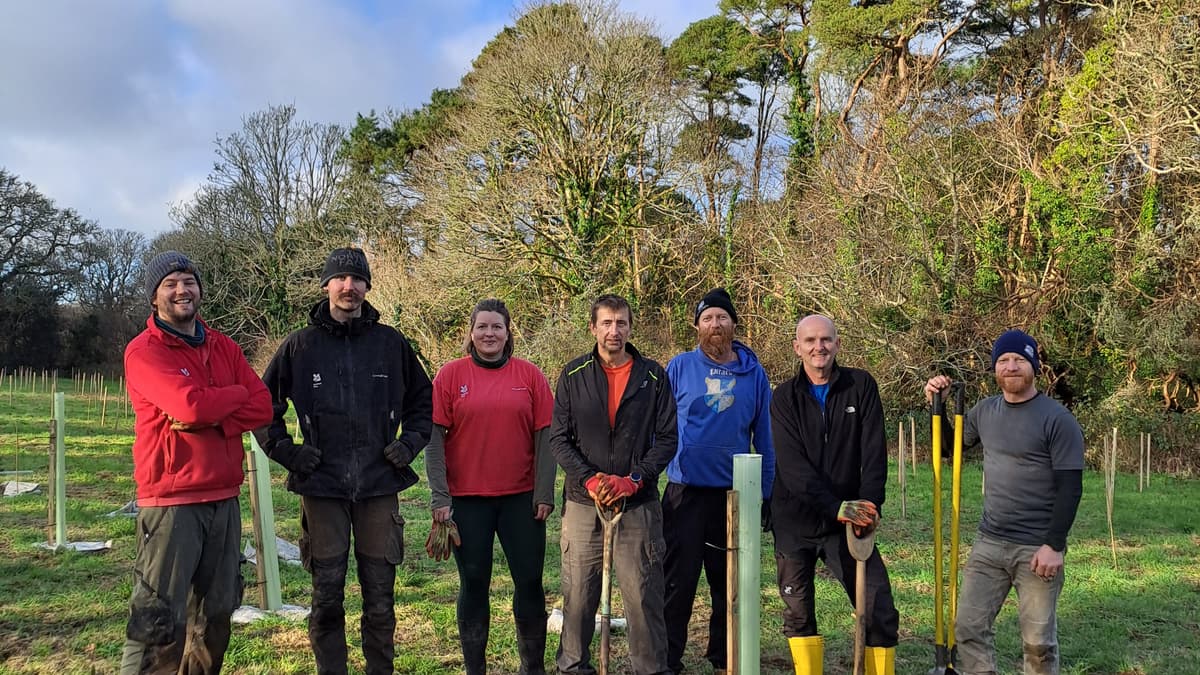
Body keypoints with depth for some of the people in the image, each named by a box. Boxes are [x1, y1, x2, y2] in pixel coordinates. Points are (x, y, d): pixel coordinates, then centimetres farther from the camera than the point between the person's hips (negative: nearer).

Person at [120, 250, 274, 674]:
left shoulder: (224, 348, 13)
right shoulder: (143, 351, -6)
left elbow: (261, 407, 1)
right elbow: (190, 404, -21)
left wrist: (211, 421, -15)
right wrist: (236, 393, -3)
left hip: (225, 499, 6)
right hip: (170, 501, -6)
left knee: (215, 614, 14)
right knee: (159, 622, -7)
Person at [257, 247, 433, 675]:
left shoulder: (391, 343, 5)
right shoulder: (300, 345, 3)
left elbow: (422, 398, 17)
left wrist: (410, 443, 6)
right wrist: (286, 451, 1)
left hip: (379, 487, 1)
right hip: (322, 487, -1)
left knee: (380, 597, 7)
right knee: (327, 597, 6)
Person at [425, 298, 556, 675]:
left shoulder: (529, 375, 2)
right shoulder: (451, 375, 0)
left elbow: (544, 436, 1)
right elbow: (435, 438, -3)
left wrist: (544, 493, -4)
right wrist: (440, 497, -8)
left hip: (521, 497, 1)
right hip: (467, 499, -1)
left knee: (529, 581, 6)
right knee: (474, 583, 8)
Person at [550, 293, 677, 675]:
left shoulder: (653, 376, 4)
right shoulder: (574, 375, 5)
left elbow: (667, 439, 2)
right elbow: (559, 438, 2)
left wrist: (633, 480, -10)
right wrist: (590, 479, -12)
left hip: (638, 505, 0)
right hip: (583, 503, 1)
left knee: (643, 596, 0)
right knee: (578, 595, 6)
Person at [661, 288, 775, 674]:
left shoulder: (754, 374, 3)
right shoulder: (679, 368, -2)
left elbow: (764, 438, 7)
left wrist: (767, 493, 6)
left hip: (735, 493, 2)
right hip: (686, 492, -2)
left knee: (729, 581, 13)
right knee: (679, 581, 2)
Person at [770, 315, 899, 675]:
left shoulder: (861, 385, 0)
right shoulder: (785, 397, -3)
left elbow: (874, 452, -6)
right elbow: (792, 465, -14)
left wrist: (869, 505, -21)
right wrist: (836, 506, -26)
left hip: (847, 522, 0)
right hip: (795, 521, 0)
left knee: (881, 614, -4)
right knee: (798, 614, 7)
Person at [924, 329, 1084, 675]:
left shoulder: (1057, 419, -10)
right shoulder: (984, 411, 7)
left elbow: (1070, 487, -12)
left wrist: (1054, 545, -16)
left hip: (1037, 549, -5)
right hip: (989, 543, 5)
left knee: (1038, 640, 5)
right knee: (969, 627, 5)